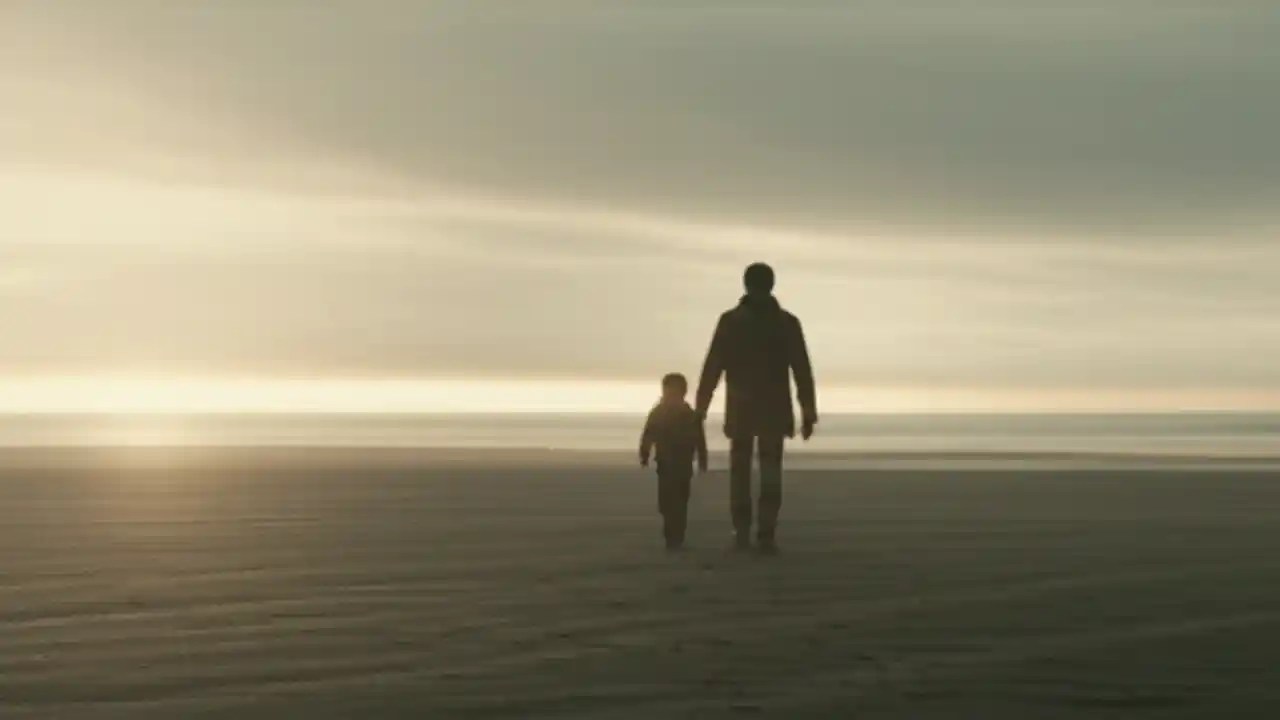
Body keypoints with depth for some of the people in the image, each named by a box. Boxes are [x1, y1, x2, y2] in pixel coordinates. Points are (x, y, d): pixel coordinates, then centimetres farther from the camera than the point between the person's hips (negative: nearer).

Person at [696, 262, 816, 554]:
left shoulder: (730, 321, -3)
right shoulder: (787, 322, -1)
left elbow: (712, 367, -5)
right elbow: (802, 370, -2)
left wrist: (701, 408, 0)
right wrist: (809, 413, 3)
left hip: (740, 409, 0)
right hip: (774, 410, 0)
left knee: (740, 470, 11)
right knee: (770, 472, 4)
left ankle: (742, 532, 5)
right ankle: (766, 535, -5)